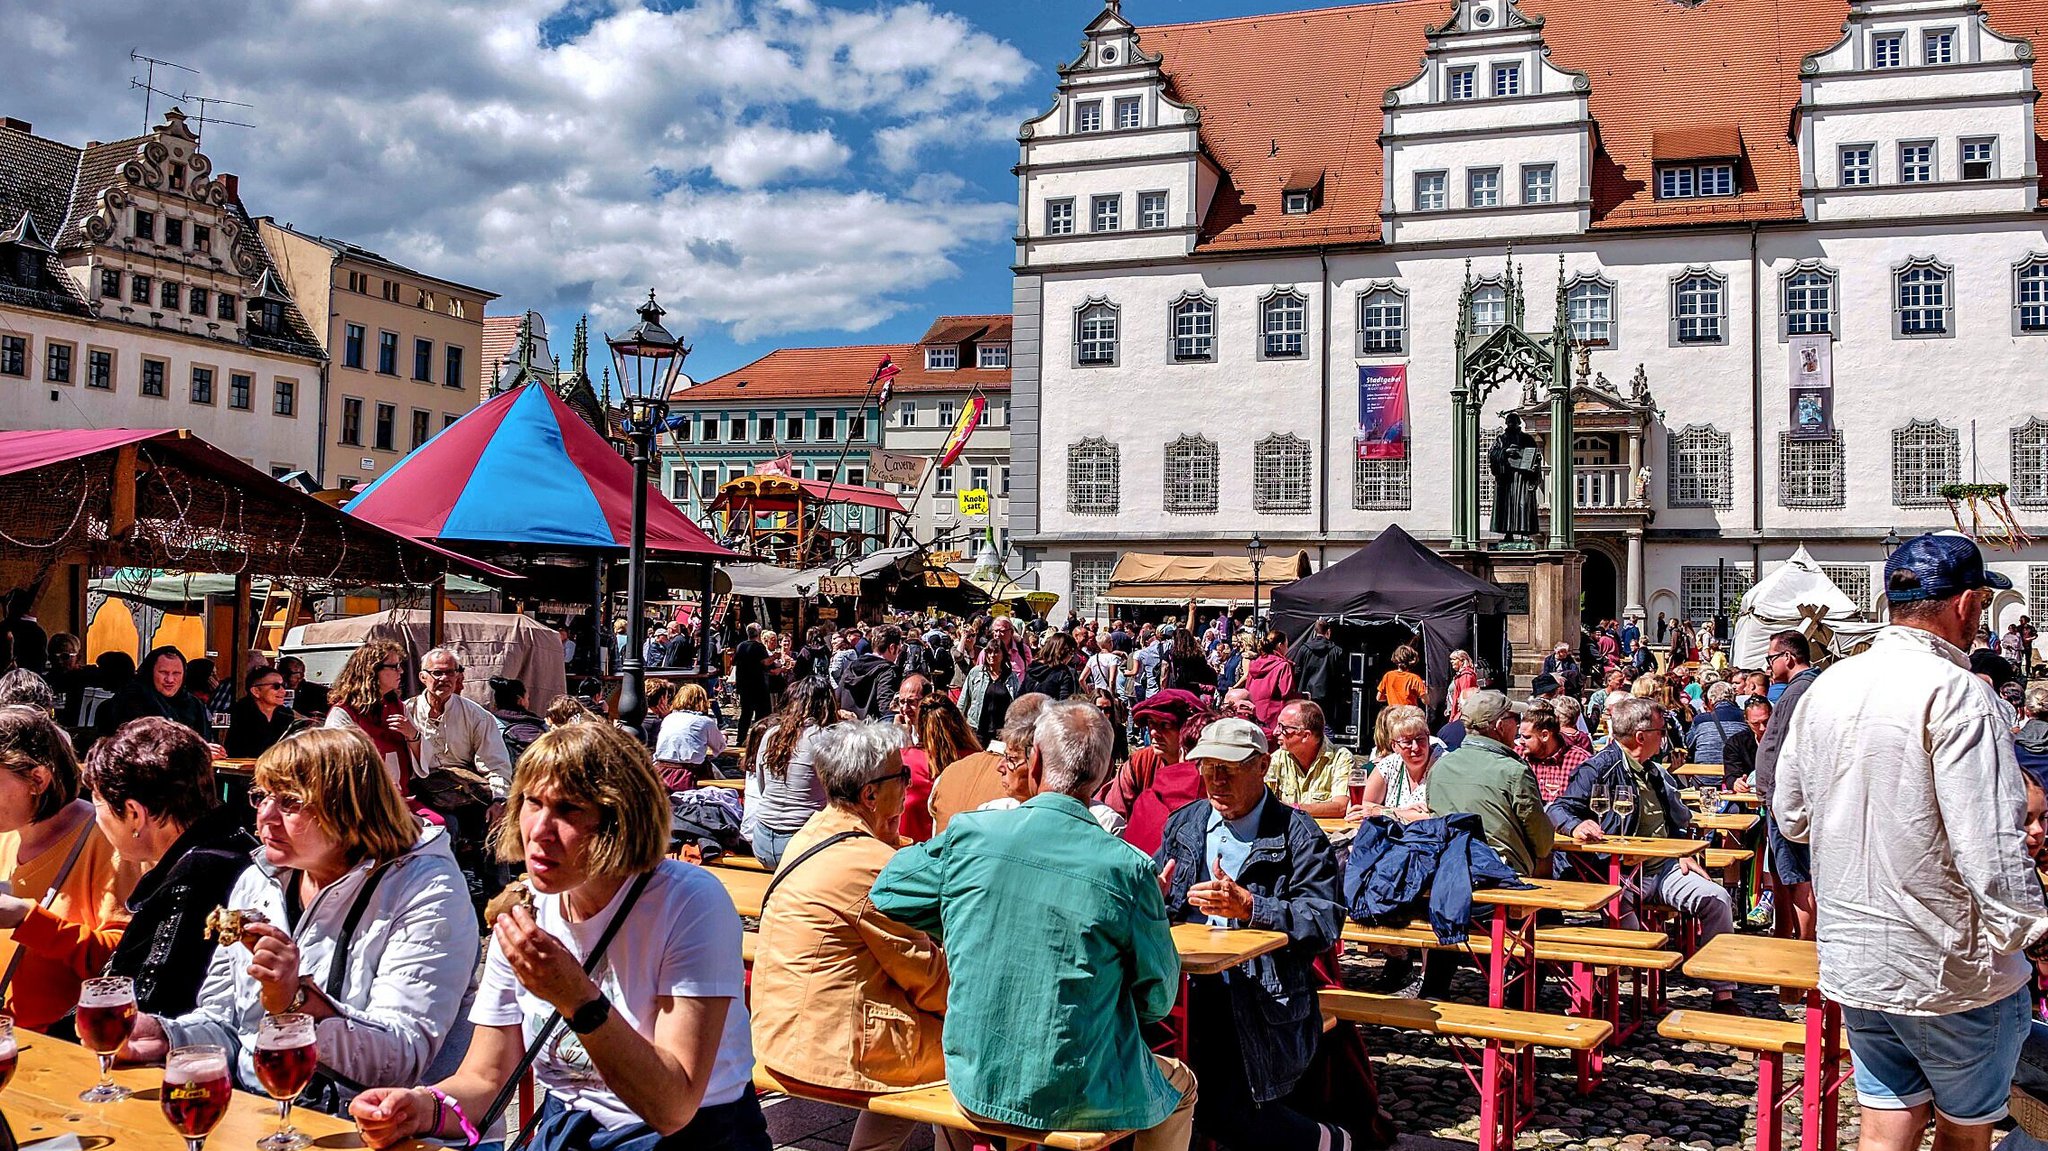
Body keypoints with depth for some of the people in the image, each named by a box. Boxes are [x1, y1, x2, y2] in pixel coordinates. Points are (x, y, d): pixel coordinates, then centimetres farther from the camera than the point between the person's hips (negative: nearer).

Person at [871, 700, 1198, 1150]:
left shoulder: (967, 834, -10)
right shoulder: (1128, 868, -16)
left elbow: (885, 892, 8)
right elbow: (1157, 1000, -5)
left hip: (974, 1086, 3)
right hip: (1080, 1102, -3)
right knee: (1181, 1087, 29)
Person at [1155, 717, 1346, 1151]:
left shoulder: (1300, 835, 0)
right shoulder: (1183, 825, 15)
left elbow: (1324, 924, -11)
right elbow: (1162, 910, 15)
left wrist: (1249, 907, -23)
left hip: (1265, 1000, -5)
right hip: (1192, 989, 5)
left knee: (1224, 1111, -21)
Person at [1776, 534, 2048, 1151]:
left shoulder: (1825, 688, 4)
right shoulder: (1954, 692, -19)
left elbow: (1790, 816, 11)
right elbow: (1991, 845, -24)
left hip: (1851, 959, 6)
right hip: (1951, 966, -6)